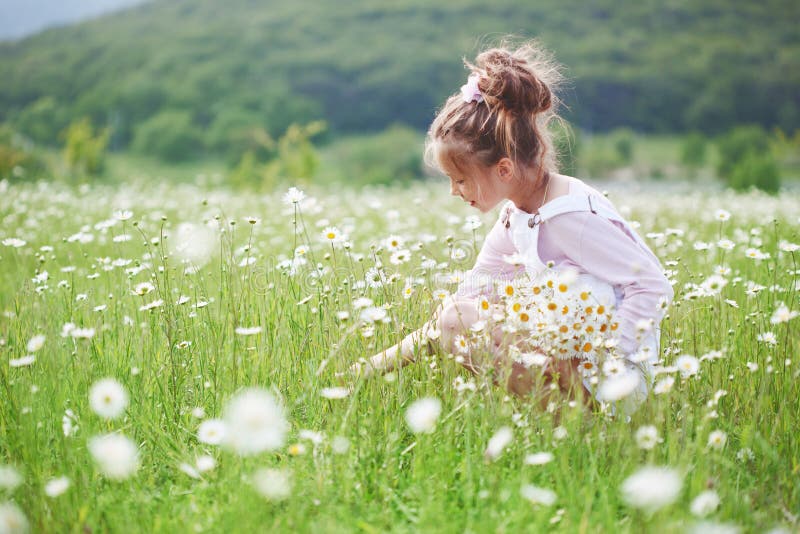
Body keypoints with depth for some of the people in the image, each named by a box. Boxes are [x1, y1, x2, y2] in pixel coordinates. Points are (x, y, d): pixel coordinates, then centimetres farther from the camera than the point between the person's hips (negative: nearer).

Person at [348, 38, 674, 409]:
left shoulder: (571, 217, -22)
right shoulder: (516, 215, 7)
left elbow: (654, 287, -22)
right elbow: (473, 290, 11)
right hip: (564, 345, 9)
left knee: (455, 319, -17)